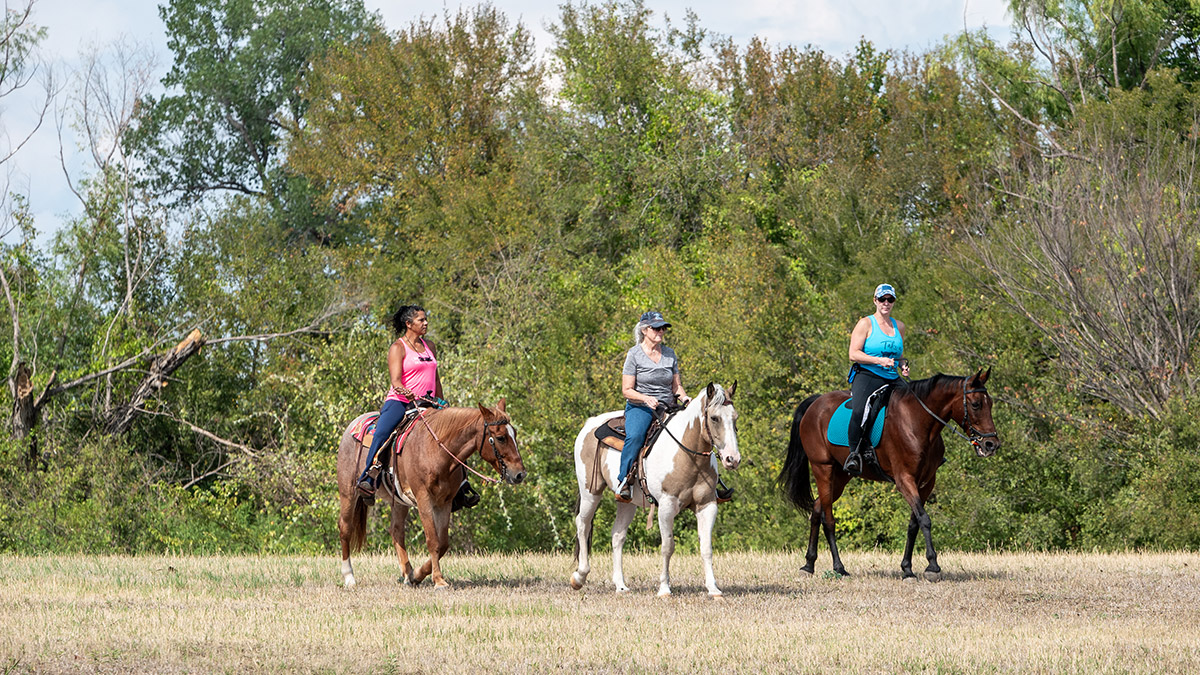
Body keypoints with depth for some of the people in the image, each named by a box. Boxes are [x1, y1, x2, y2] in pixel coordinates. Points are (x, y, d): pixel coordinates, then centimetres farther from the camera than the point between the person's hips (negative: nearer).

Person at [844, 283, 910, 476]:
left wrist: (903, 366, 7)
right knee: (859, 411, -34)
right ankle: (854, 454, -26)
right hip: (866, 376, -6)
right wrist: (879, 360, -17)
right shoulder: (866, 324, 1)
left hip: (891, 380, 6)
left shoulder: (899, 326, 17)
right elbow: (854, 354, -7)